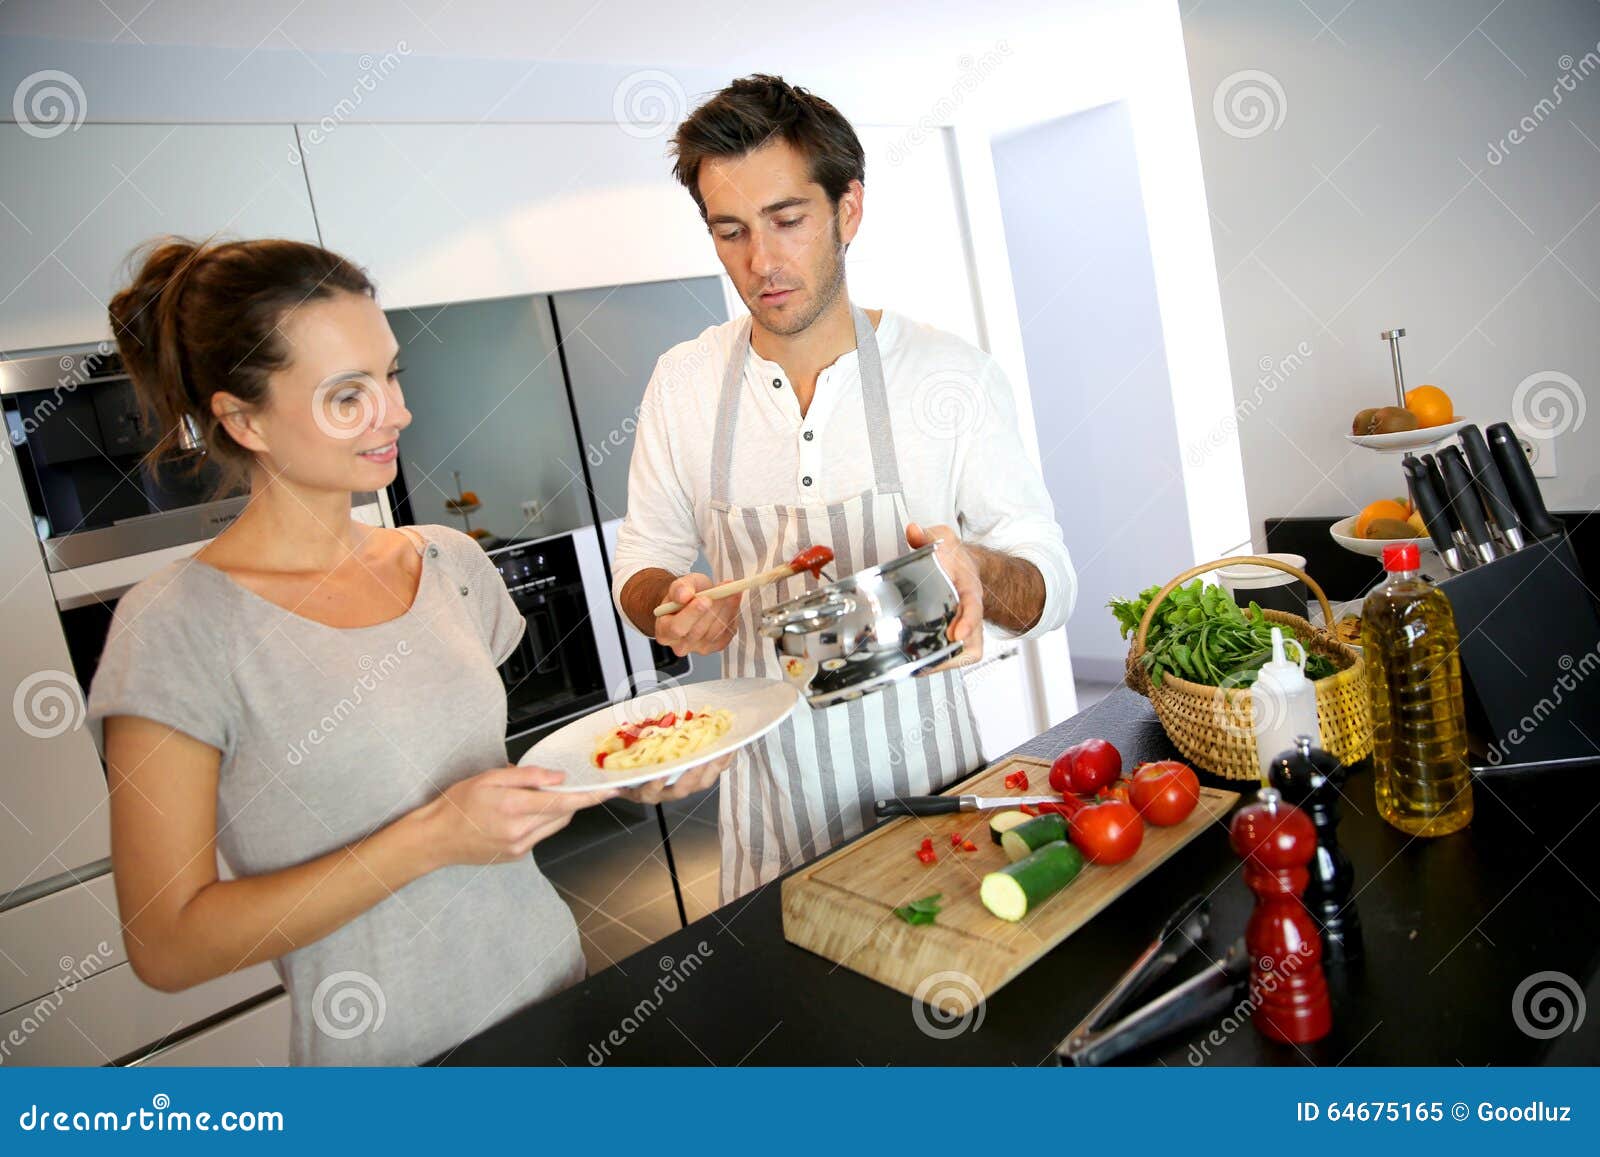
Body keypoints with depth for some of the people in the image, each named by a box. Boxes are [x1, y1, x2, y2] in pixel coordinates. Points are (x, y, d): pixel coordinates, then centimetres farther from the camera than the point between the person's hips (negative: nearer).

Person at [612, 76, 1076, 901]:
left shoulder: (954, 375, -9)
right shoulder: (680, 384, -2)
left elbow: (1049, 587, -6)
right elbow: (641, 561, 8)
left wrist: (978, 570, -29)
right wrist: (669, 605, -15)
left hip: (924, 759, -1)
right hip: (772, 779, 2)